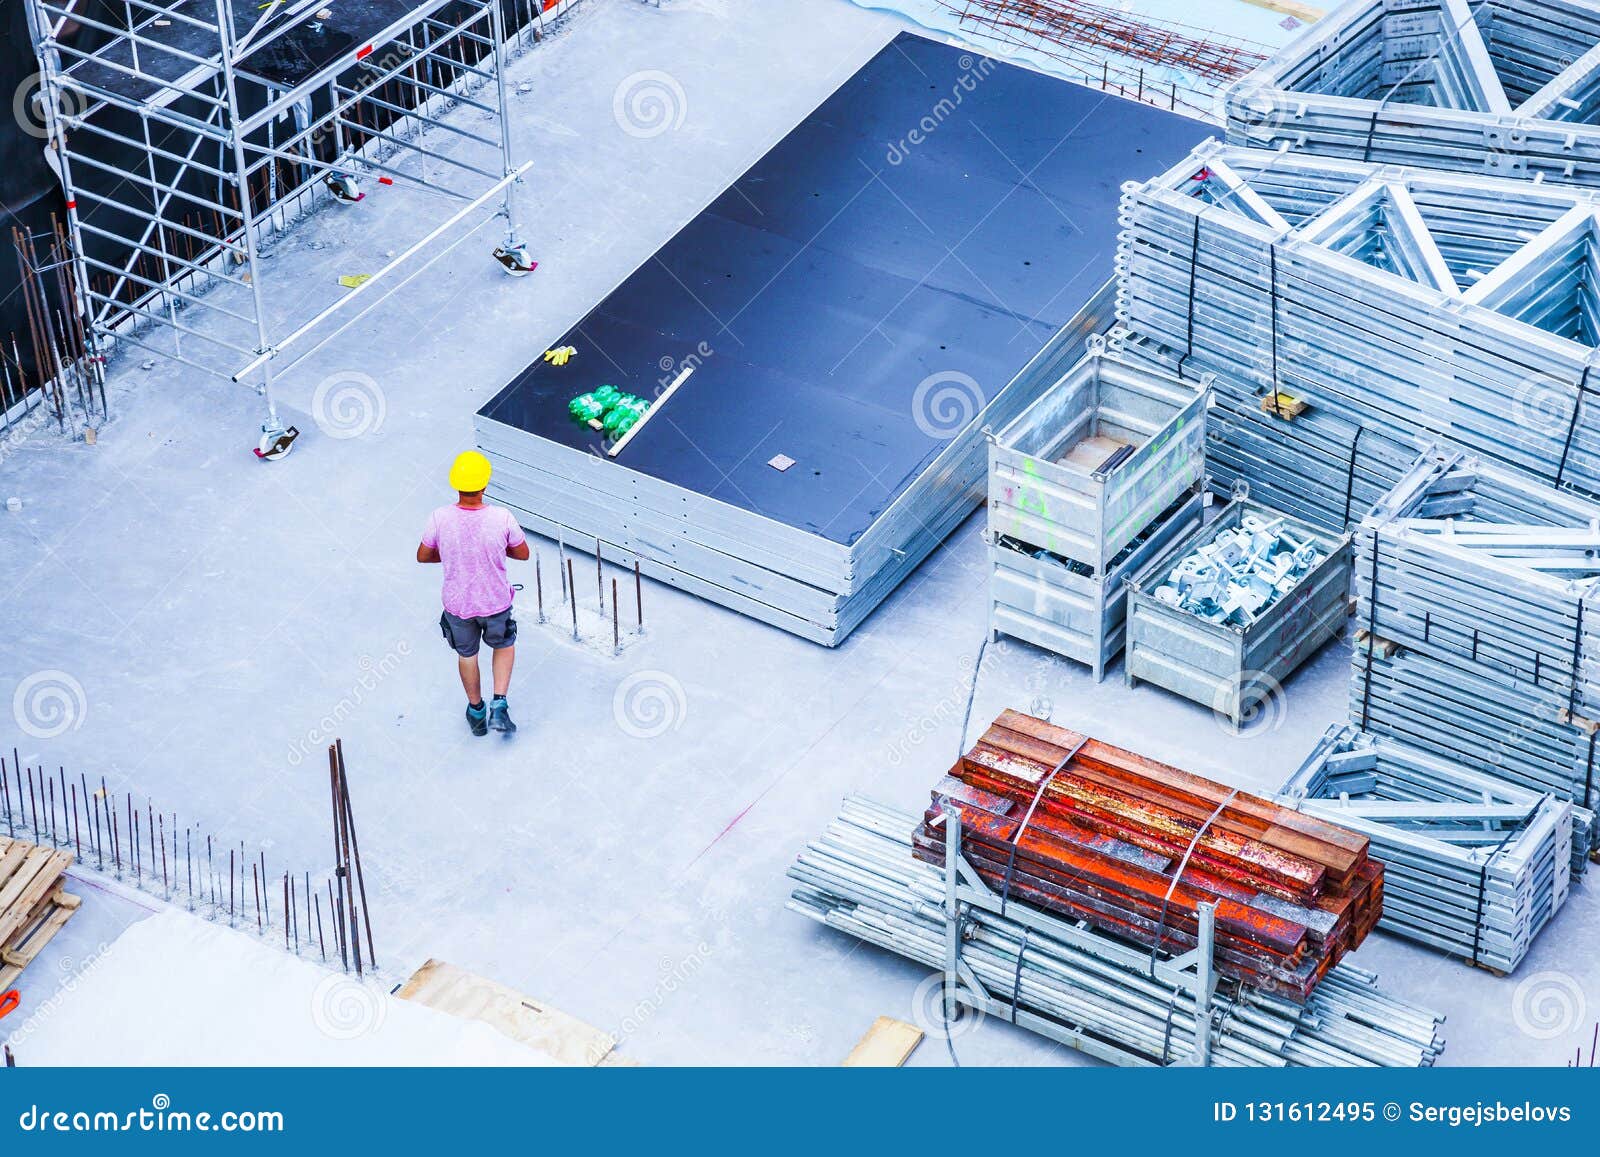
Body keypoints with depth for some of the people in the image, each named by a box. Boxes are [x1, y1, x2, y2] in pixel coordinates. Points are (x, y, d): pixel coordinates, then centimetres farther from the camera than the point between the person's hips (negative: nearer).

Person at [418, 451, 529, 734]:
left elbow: (423, 556, -5)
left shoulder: (439, 518, -23)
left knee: (466, 654, 27)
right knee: (504, 645, 30)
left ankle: (476, 712, 45)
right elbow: (522, 553, -6)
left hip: (458, 604, 1)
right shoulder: (502, 518, -24)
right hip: (496, 602, -1)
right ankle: (499, 705, 18)